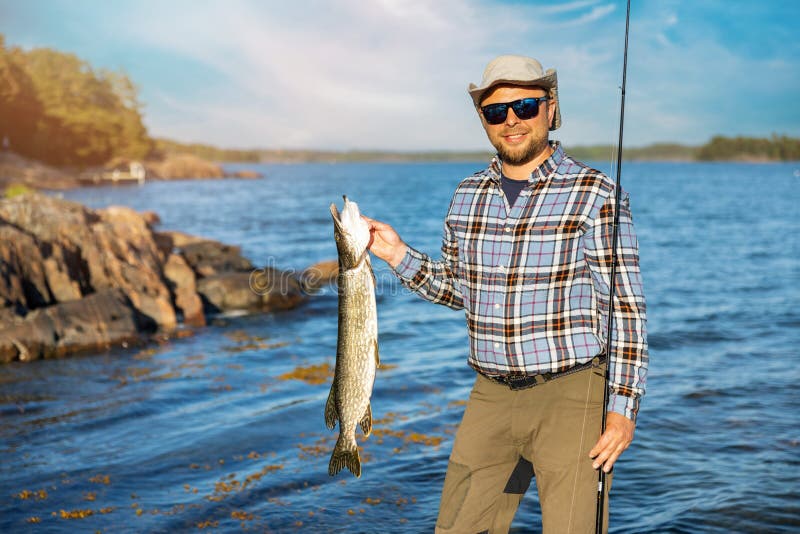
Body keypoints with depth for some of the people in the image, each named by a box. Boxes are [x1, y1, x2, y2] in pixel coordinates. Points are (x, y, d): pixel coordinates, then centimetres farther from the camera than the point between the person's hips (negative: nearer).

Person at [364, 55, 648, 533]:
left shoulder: (596, 196, -8)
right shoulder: (468, 197, 8)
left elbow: (625, 308, -9)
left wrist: (624, 406, -13)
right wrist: (399, 255, 5)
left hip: (572, 393, -5)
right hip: (492, 396, 5)